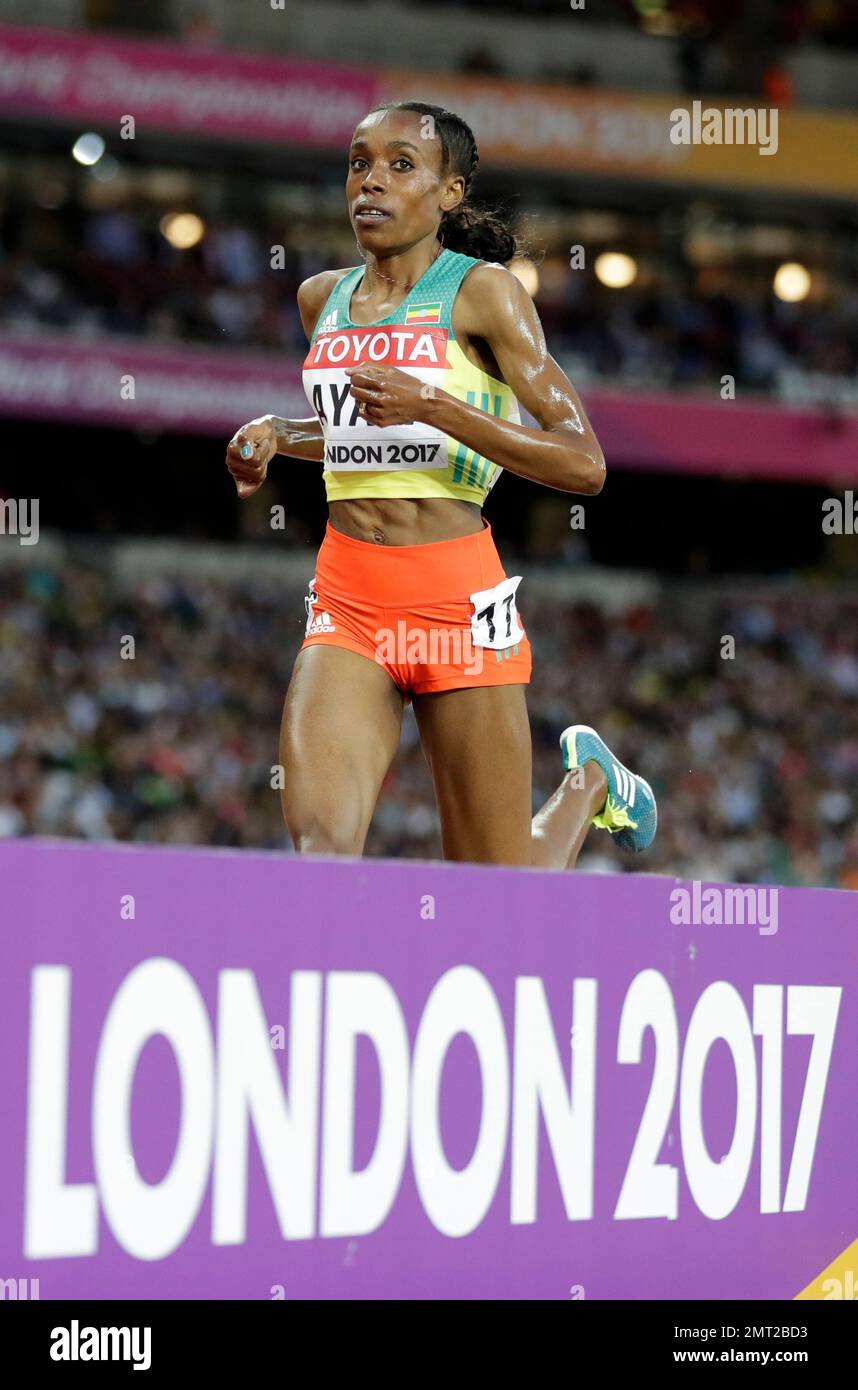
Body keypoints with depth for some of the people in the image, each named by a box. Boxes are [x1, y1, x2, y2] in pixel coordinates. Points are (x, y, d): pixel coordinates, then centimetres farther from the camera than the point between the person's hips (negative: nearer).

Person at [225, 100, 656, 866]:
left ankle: (589, 780, 36)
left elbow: (584, 465, -11)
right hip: (347, 602, 4)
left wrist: (432, 407, -19)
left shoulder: (483, 292, -5)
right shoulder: (323, 299, 12)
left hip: (458, 598, -4)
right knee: (320, 838, -22)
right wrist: (277, 434, 12)